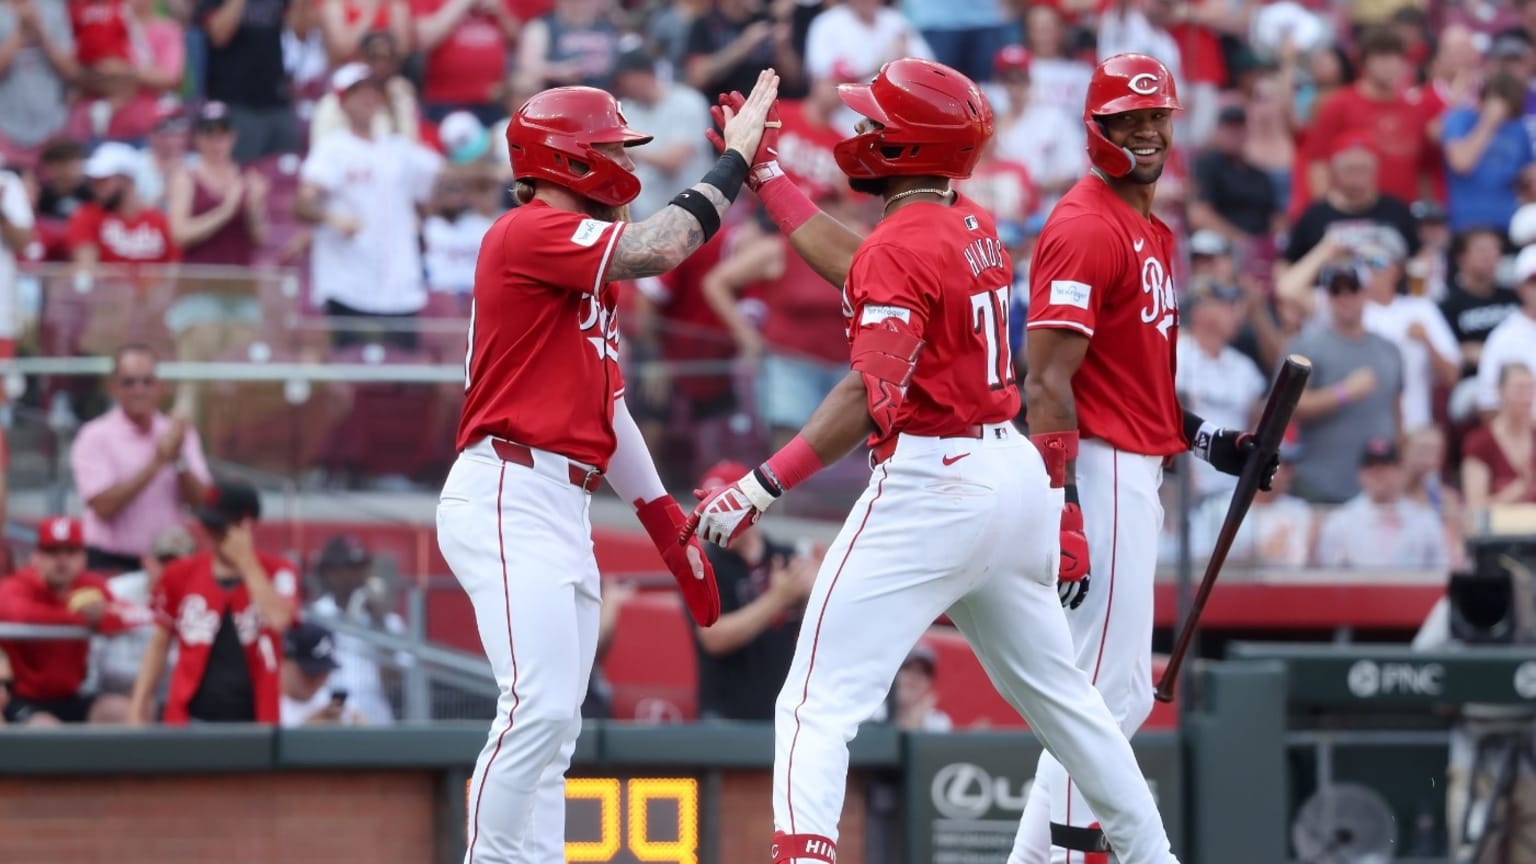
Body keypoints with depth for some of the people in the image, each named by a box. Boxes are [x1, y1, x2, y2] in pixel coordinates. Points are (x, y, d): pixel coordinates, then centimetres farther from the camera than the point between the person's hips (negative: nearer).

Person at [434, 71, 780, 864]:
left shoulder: (587, 262, 21)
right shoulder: (529, 233, -8)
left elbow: (604, 405, 23)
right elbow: (662, 247, -21)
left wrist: (668, 526, 21)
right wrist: (737, 157, -10)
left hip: (565, 514, 11)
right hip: (509, 500, -11)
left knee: (552, 726, 7)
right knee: (542, 707, -20)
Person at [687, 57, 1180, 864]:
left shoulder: (901, 246, -15)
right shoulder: (973, 225, 11)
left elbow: (872, 399, -24)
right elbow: (852, 265, 25)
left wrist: (760, 488, -29)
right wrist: (763, 170, 30)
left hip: (931, 484, -9)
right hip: (1015, 472, 9)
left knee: (817, 705, -11)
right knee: (1056, 690, 22)